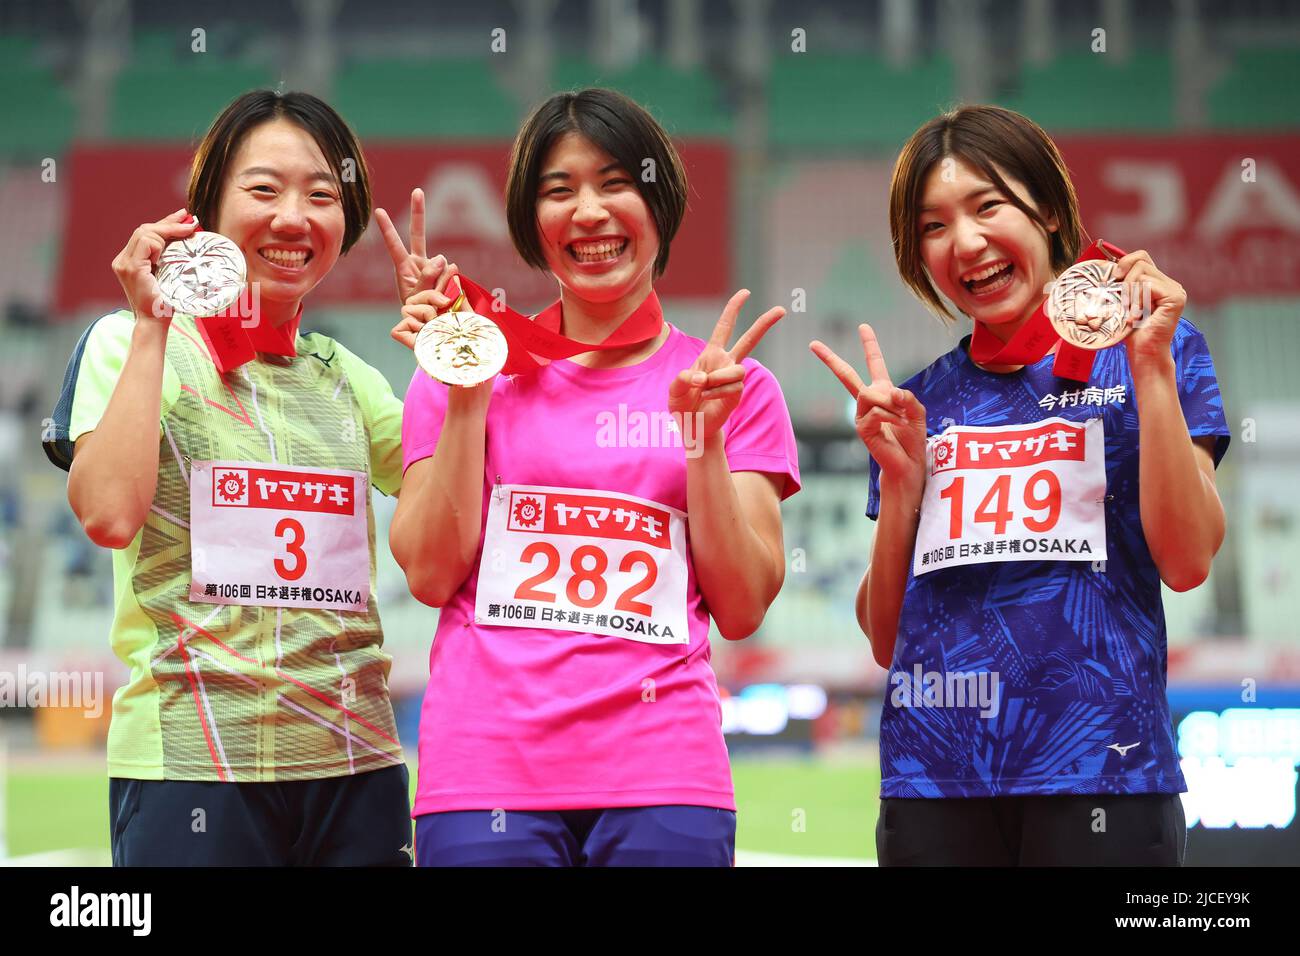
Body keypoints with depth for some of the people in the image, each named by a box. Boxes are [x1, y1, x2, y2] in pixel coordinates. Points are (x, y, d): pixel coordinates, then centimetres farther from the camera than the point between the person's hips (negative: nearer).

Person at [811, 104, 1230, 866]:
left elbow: (1186, 561, -7)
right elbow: (886, 640, 10)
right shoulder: (920, 401, 12)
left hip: (1097, 764, -3)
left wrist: (1151, 367, -10)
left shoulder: (1154, 353, 5)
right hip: (931, 771, 3)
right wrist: (901, 475, -2)